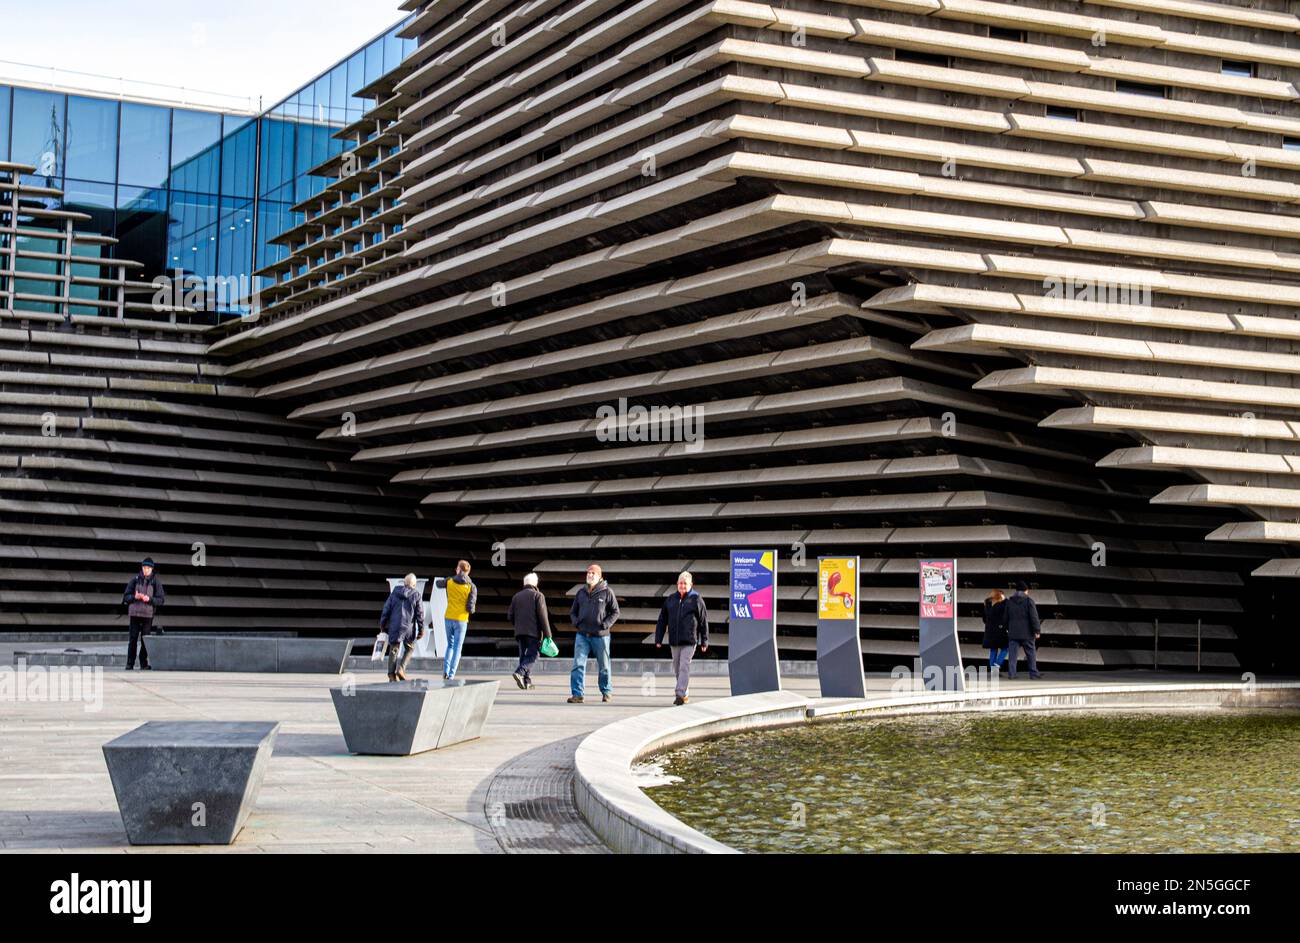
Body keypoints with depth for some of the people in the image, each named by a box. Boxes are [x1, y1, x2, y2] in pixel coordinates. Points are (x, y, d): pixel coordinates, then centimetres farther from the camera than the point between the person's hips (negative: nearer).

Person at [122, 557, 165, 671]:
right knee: (133, 639, -3)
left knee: (145, 639, 3)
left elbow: (161, 600, 0)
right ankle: (130, 664, 0)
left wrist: (149, 599, -16)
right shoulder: (135, 579, 4)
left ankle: (144, 664, 10)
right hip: (135, 613, 0)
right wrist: (134, 597, -14)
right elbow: (126, 596, 6)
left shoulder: (156, 581, 3)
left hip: (148, 614, 0)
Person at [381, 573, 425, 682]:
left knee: (393, 650, 9)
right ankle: (401, 669, -2)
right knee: (410, 649, 15)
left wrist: (382, 623, 15)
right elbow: (420, 613, -3)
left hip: (394, 626, 2)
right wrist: (421, 629, 4)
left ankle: (392, 674, 5)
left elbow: (387, 609, 5)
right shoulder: (416, 595, -4)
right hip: (409, 627, -2)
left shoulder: (395, 592, 2)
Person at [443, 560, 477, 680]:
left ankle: (446, 670, 4)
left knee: (450, 645, 20)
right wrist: (471, 610, 10)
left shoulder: (449, 582, -1)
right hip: (461, 620, -3)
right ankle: (451, 675, -2)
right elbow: (471, 608, -14)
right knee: (457, 648, 5)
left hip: (449, 618, 3)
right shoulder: (471, 587, -8)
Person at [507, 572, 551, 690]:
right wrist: (547, 635, -9)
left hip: (520, 632, 5)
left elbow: (510, 615, 11)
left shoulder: (517, 596, 14)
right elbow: (543, 616, -9)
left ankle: (527, 681, 4)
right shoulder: (538, 595, -2)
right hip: (533, 632, -5)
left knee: (524, 655, 10)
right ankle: (520, 672, -26)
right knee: (532, 655, -4)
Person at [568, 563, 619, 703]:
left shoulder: (607, 592, -2)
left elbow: (615, 612, 1)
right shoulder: (581, 592, 10)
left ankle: (606, 691, 26)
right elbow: (573, 611, 20)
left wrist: (606, 624, -11)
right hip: (582, 635, 3)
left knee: (603, 666, 9)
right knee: (578, 664, -7)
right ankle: (577, 694, -7)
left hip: (600, 635, -3)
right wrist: (575, 621, 0)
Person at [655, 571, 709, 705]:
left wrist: (704, 641, -1)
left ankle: (680, 694, -16)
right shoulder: (670, 599, 9)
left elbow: (704, 622, 1)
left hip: (689, 640, -5)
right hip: (674, 641, 5)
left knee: (684, 667, -12)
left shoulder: (696, 600, -1)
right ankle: (684, 692, 25)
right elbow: (662, 620, 12)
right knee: (677, 668, 12)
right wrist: (658, 639, 7)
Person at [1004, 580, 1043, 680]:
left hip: (1013, 633, 3)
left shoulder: (1009, 602, 7)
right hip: (1027, 633, -3)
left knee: (1012, 654, 3)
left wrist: (1008, 628, 26)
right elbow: (1034, 617, -11)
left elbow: (1005, 618, 14)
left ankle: (1011, 673, -3)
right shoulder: (1028, 601, -7)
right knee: (1031, 653, 7)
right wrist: (1037, 630, -8)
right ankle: (1033, 672, 10)